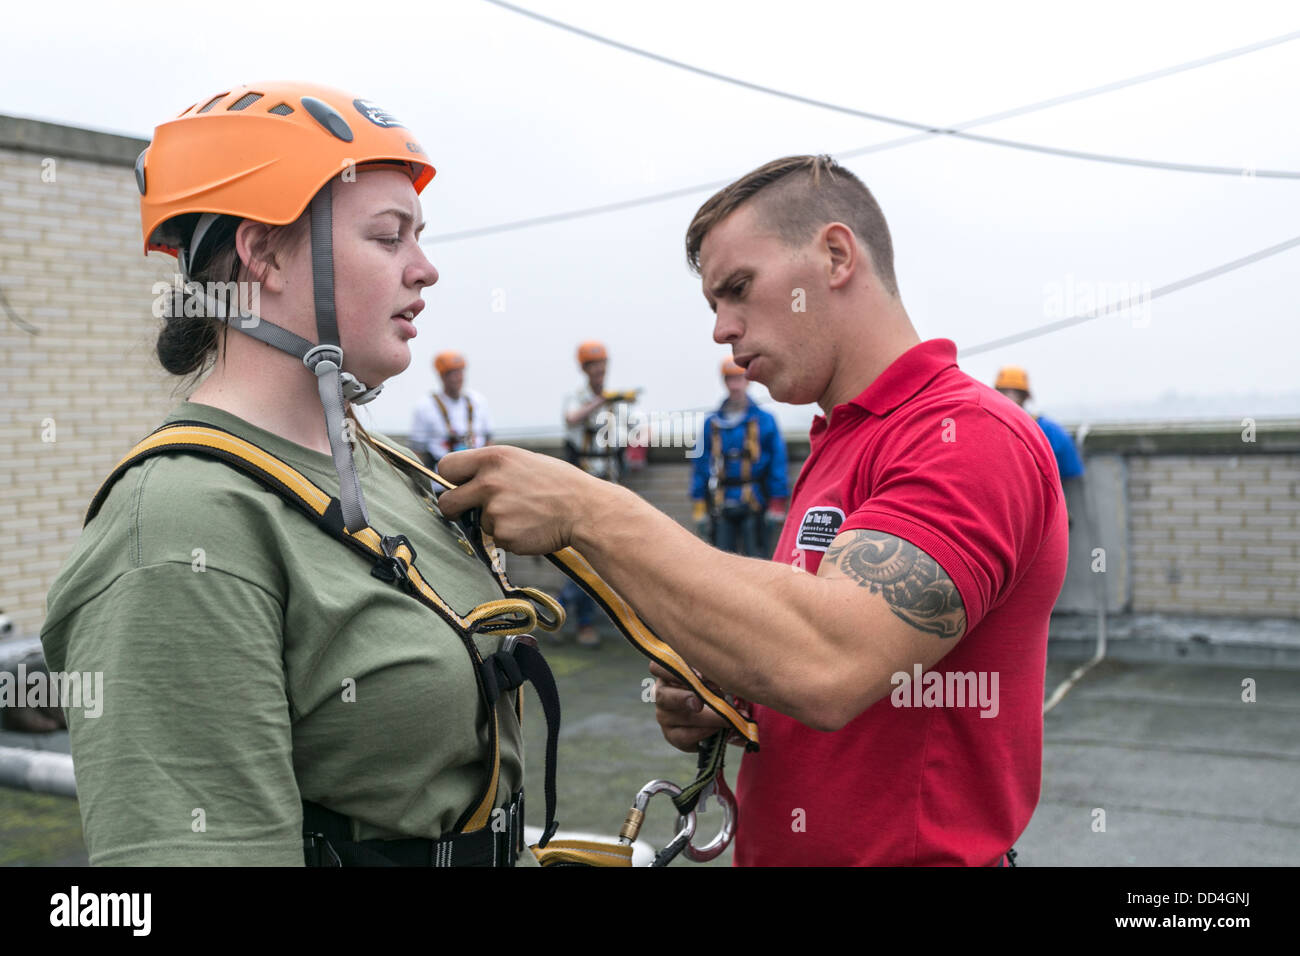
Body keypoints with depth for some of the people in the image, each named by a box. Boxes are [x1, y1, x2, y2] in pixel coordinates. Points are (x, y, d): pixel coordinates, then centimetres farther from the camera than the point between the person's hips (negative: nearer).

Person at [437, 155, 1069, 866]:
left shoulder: (971, 436, -19)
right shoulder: (837, 448, 10)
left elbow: (827, 662, -33)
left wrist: (587, 511, -27)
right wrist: (721, 706, -4)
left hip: (914, 849, -8)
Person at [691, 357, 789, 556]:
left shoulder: (765, 420, 2)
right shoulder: (712, 424, 9)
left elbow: (778, 463, 1)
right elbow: (701, 465, 10)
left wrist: (777, 508, -5)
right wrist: (700, 509, 4)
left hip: (754, 507, -2)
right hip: (721, 508, 3)